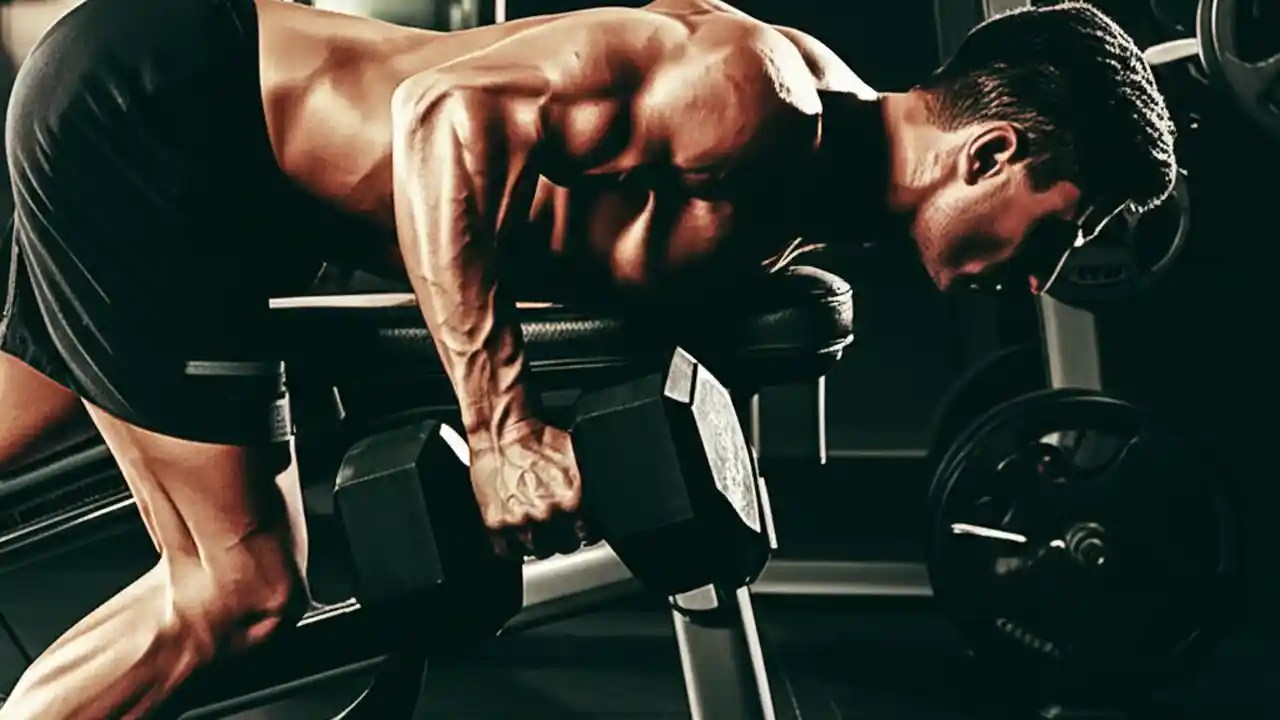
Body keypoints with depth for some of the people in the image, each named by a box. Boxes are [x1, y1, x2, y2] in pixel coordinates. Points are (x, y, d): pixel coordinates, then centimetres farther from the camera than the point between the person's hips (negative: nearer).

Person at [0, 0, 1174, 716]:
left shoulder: (818, 194, 2)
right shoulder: (756, 99, -26)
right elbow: (449, 117, -31)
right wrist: (503, 419, -31)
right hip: (150, 100, -9)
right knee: (242, 594, -6)